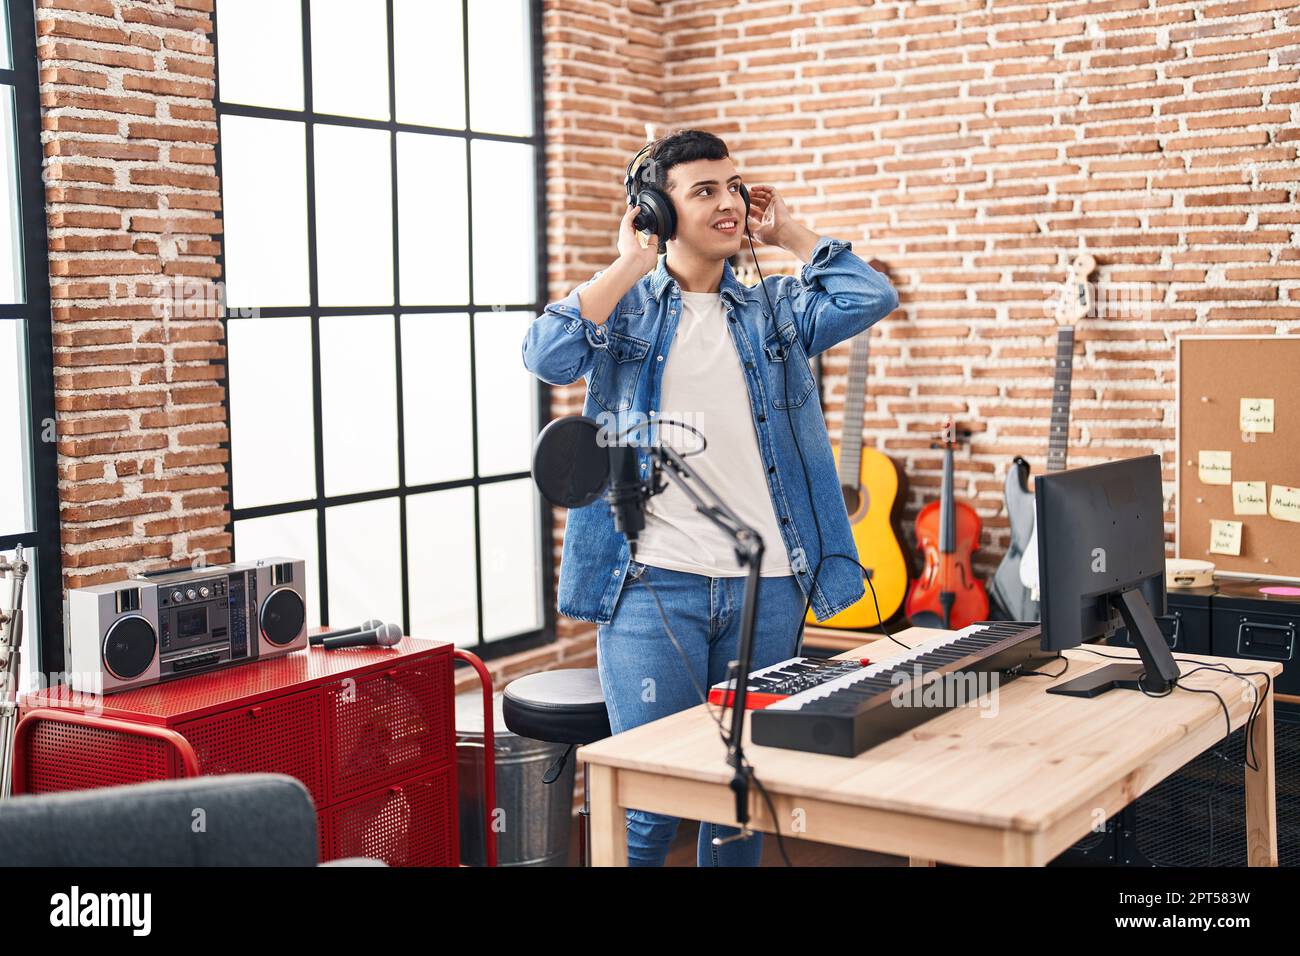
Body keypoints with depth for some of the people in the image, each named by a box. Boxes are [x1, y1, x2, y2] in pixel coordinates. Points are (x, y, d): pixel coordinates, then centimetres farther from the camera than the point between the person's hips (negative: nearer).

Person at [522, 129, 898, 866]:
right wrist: (630, 267, -8)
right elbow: (548, 356, -12)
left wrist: (789, 234, 7)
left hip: (766, 583, 3)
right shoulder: (623, 306, 6)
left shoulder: (774, 307, 14)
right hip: (654, 584, -3)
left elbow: (871, 298, -1)